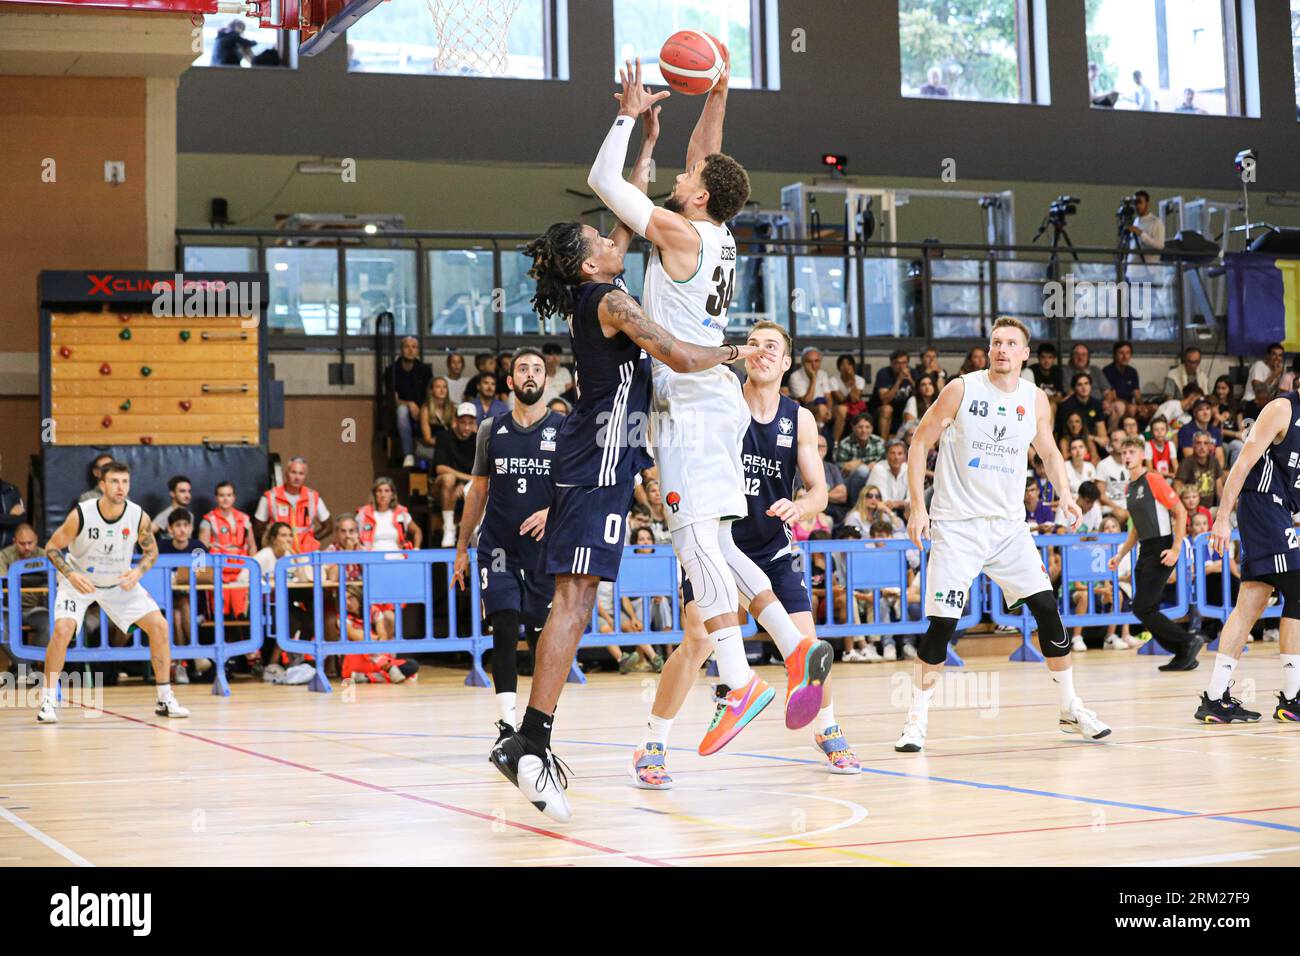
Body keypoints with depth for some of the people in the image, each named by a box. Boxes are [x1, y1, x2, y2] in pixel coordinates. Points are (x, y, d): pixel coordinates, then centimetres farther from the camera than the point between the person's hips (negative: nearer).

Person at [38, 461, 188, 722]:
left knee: (159, 625, -8)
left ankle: (165, 699, 3)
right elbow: (52, 547, -14)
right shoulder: (81, 515, -26)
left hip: (120, 583, 3)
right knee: (62, 629, -25)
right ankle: (48, 701, -10)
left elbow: (151, 551, -2)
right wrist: (71, 574, -29)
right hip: (79, 581, -3)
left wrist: (138, 572, -22)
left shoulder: (139, 517, -19)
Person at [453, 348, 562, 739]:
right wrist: (462, 547, 15)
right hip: (498, 546, 1)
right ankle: (506, 723, -14)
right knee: (504, 628, -13)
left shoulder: (565, 430, 2)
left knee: (543, 636, 3)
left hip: (547, 549, 0)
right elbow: (478, 490, 15)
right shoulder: (491, 430, 7)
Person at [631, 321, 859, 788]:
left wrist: (798, 508, -26)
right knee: (698, 639, -17)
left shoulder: (800, 420, -3)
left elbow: (818, 491, -4)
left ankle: (827, 731, 24)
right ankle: (652, 746, -5)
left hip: (773, 548, 3)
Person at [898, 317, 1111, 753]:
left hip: (1009, 524, 4)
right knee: (942, 623, -8)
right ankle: (917, 718, 6)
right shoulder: (961, 390, -8)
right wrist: (918, 507, -11)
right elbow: (919, 443, -3)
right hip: (957, 524, -4)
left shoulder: (1035, 399, 3)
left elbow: (1049, 452, 18)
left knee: (1047, 607, -2)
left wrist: (1065, 495, 0)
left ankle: (1070, 709, 12)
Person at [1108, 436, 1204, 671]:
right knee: (1145, 610, 3)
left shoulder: (1153, 480, -9)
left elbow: (1181, 512, -11)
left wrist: (1176, 549, -18)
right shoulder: (1130, 487, 15)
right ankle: (1184, 656, 11)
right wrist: (1120, 555, 20)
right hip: (1145, 552, 8)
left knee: (1142, 608, -13)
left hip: (1161, 551, -8)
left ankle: (1189, 642, -1)